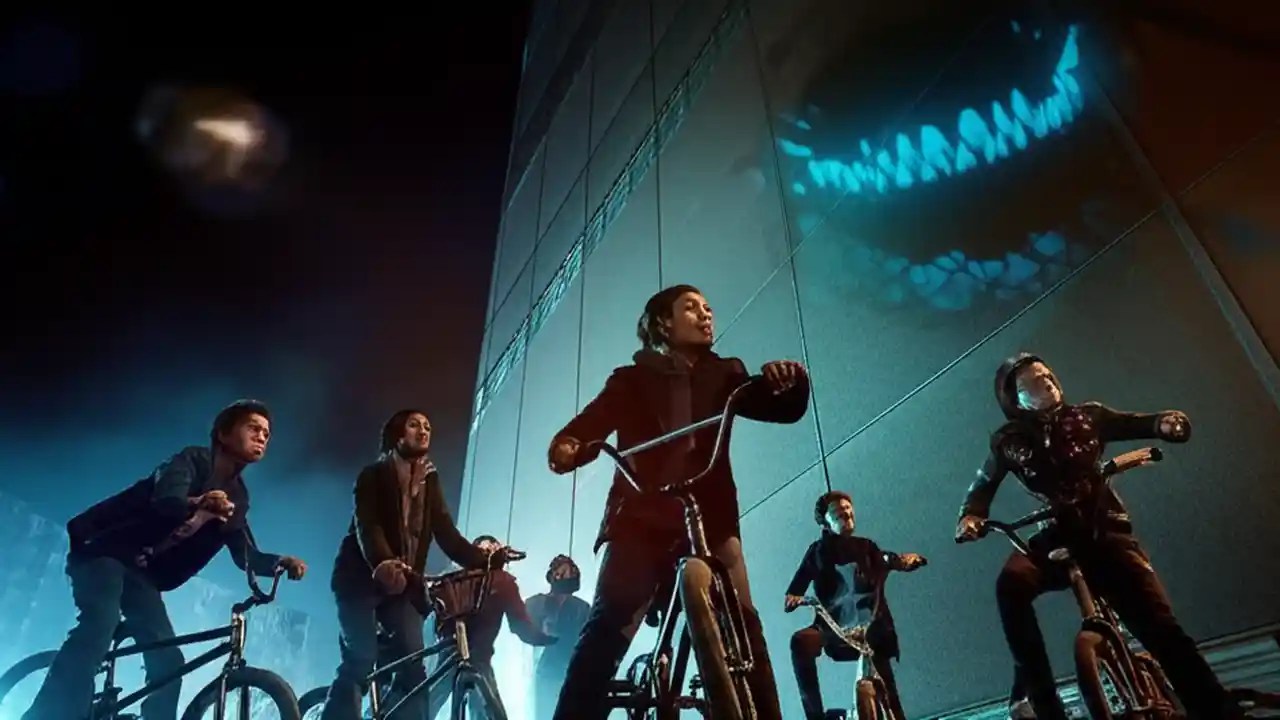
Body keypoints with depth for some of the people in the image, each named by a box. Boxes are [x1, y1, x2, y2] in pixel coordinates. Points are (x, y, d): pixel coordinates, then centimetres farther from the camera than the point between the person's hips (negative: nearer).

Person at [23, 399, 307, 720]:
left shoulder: (237, 497, 7)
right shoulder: (194, 460, -12)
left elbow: (246, 555, 1)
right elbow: (165, 501, -32)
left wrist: (281, 561, -19)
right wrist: (198, 505, -55)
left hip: (143, 572, 7)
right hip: (105, 552, -7)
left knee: (168, 662, -5)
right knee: (100, 626, -32)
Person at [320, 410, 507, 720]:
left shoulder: (430, 480, 11)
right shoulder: (374, 475, -2)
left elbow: (447, 534, 1)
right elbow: (367, 525, -19)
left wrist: (484, 560, -16)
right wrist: (382, 564, -41)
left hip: (402, 585, 4)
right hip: (362, 579, -4)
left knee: (413, 664, -9)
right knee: (360, 661, -15)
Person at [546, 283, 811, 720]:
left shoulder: (725, 374, 20)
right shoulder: (634, 379, 15)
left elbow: (785, 409, 9)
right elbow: (588, 424, 2)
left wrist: (789, 381, -15)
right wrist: (566, 446, -22)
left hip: (709, 514, 1)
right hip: (643, 515, -1)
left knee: (743, 625, -12)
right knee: (608, 626, -11)